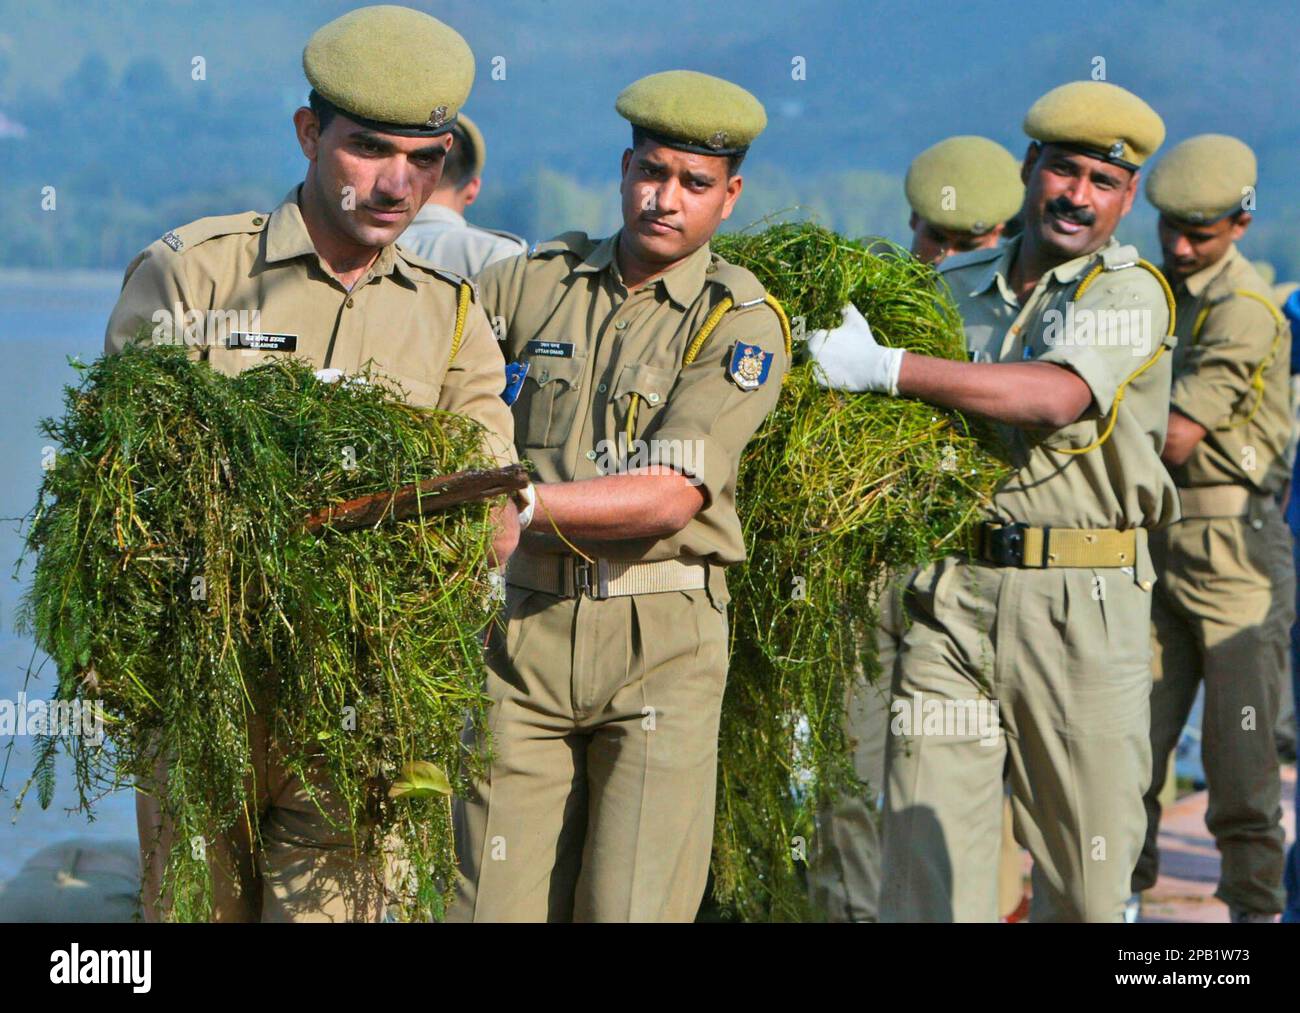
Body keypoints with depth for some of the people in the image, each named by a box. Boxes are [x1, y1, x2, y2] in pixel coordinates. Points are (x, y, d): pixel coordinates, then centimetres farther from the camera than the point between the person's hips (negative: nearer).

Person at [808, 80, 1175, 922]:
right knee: (927, 860, -2)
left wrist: (886, 368, -20)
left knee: (1087, 878, 3)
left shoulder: (1130, 292, -1)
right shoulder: (957, 286, 15)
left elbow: (1055, 396, -20)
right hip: (950, 590, 3)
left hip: (1081, 604, -3)